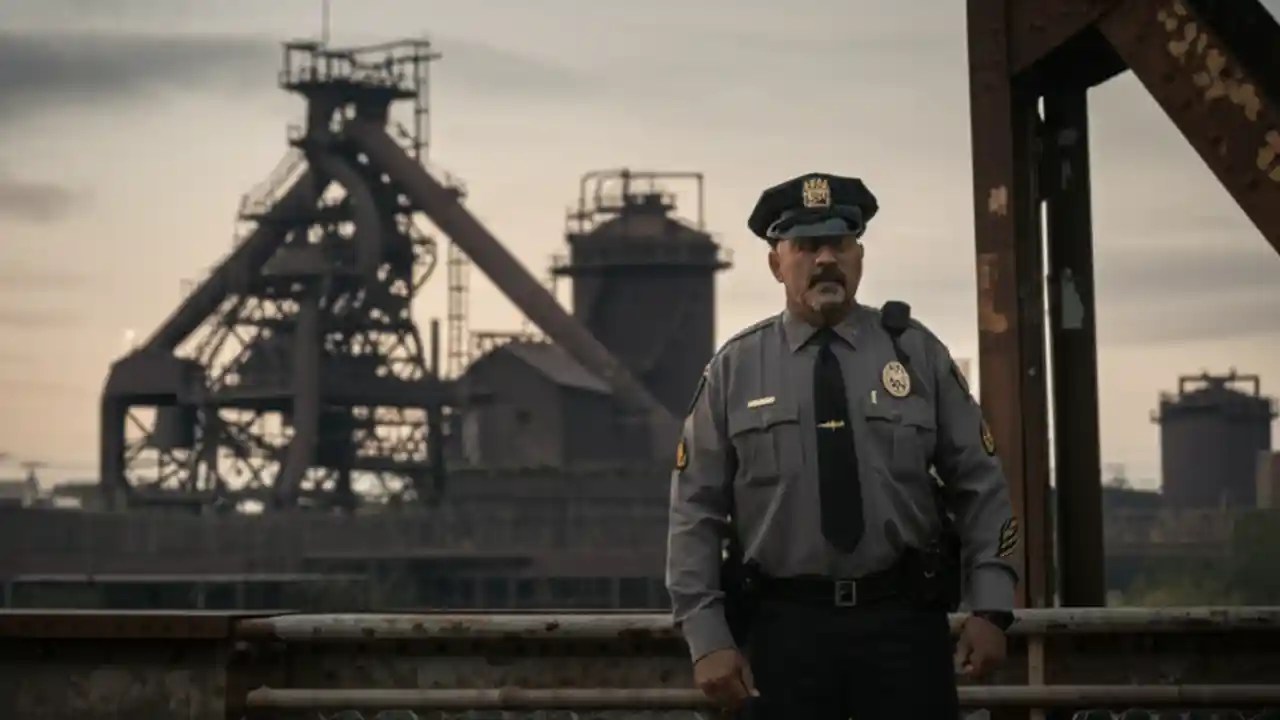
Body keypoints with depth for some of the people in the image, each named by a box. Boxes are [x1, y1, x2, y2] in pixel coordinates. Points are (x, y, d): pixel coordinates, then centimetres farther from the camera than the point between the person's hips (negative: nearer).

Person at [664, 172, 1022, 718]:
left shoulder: (917, 353, 5)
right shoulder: (735, 369, 3)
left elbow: (980, 487, 5)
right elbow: (695, 513, 2)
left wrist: (990, 607, -5)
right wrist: (707, 638, -6)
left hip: (904, 621, 1)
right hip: (785, 627, 0)